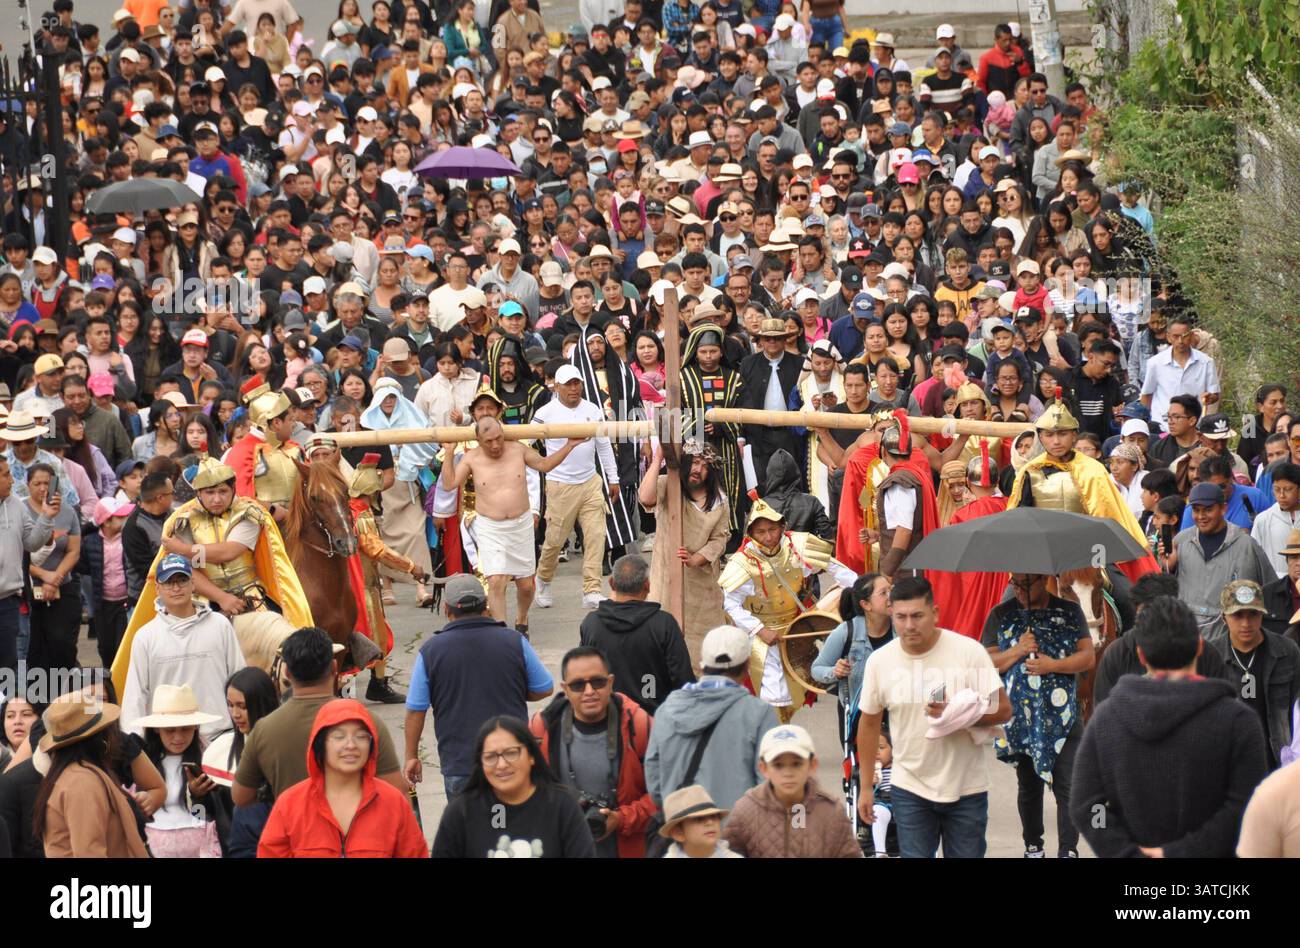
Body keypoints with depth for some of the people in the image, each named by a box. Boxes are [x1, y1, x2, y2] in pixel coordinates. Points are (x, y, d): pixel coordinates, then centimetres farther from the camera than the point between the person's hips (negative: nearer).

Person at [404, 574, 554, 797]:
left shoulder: (430, 651, -4)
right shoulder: (514, 641, -2)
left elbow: (415, 710, 1)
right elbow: (545, 689, 8)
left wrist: (411, 756, 13)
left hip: (459, 764, -1)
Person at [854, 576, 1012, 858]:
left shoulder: (969, 651, -12)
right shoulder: (879, 661, -3)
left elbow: (1003, 709, -9)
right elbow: (869, 725, 8)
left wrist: (958, 716, -26)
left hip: (966, 789, -1)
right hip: (910, 790, 1)